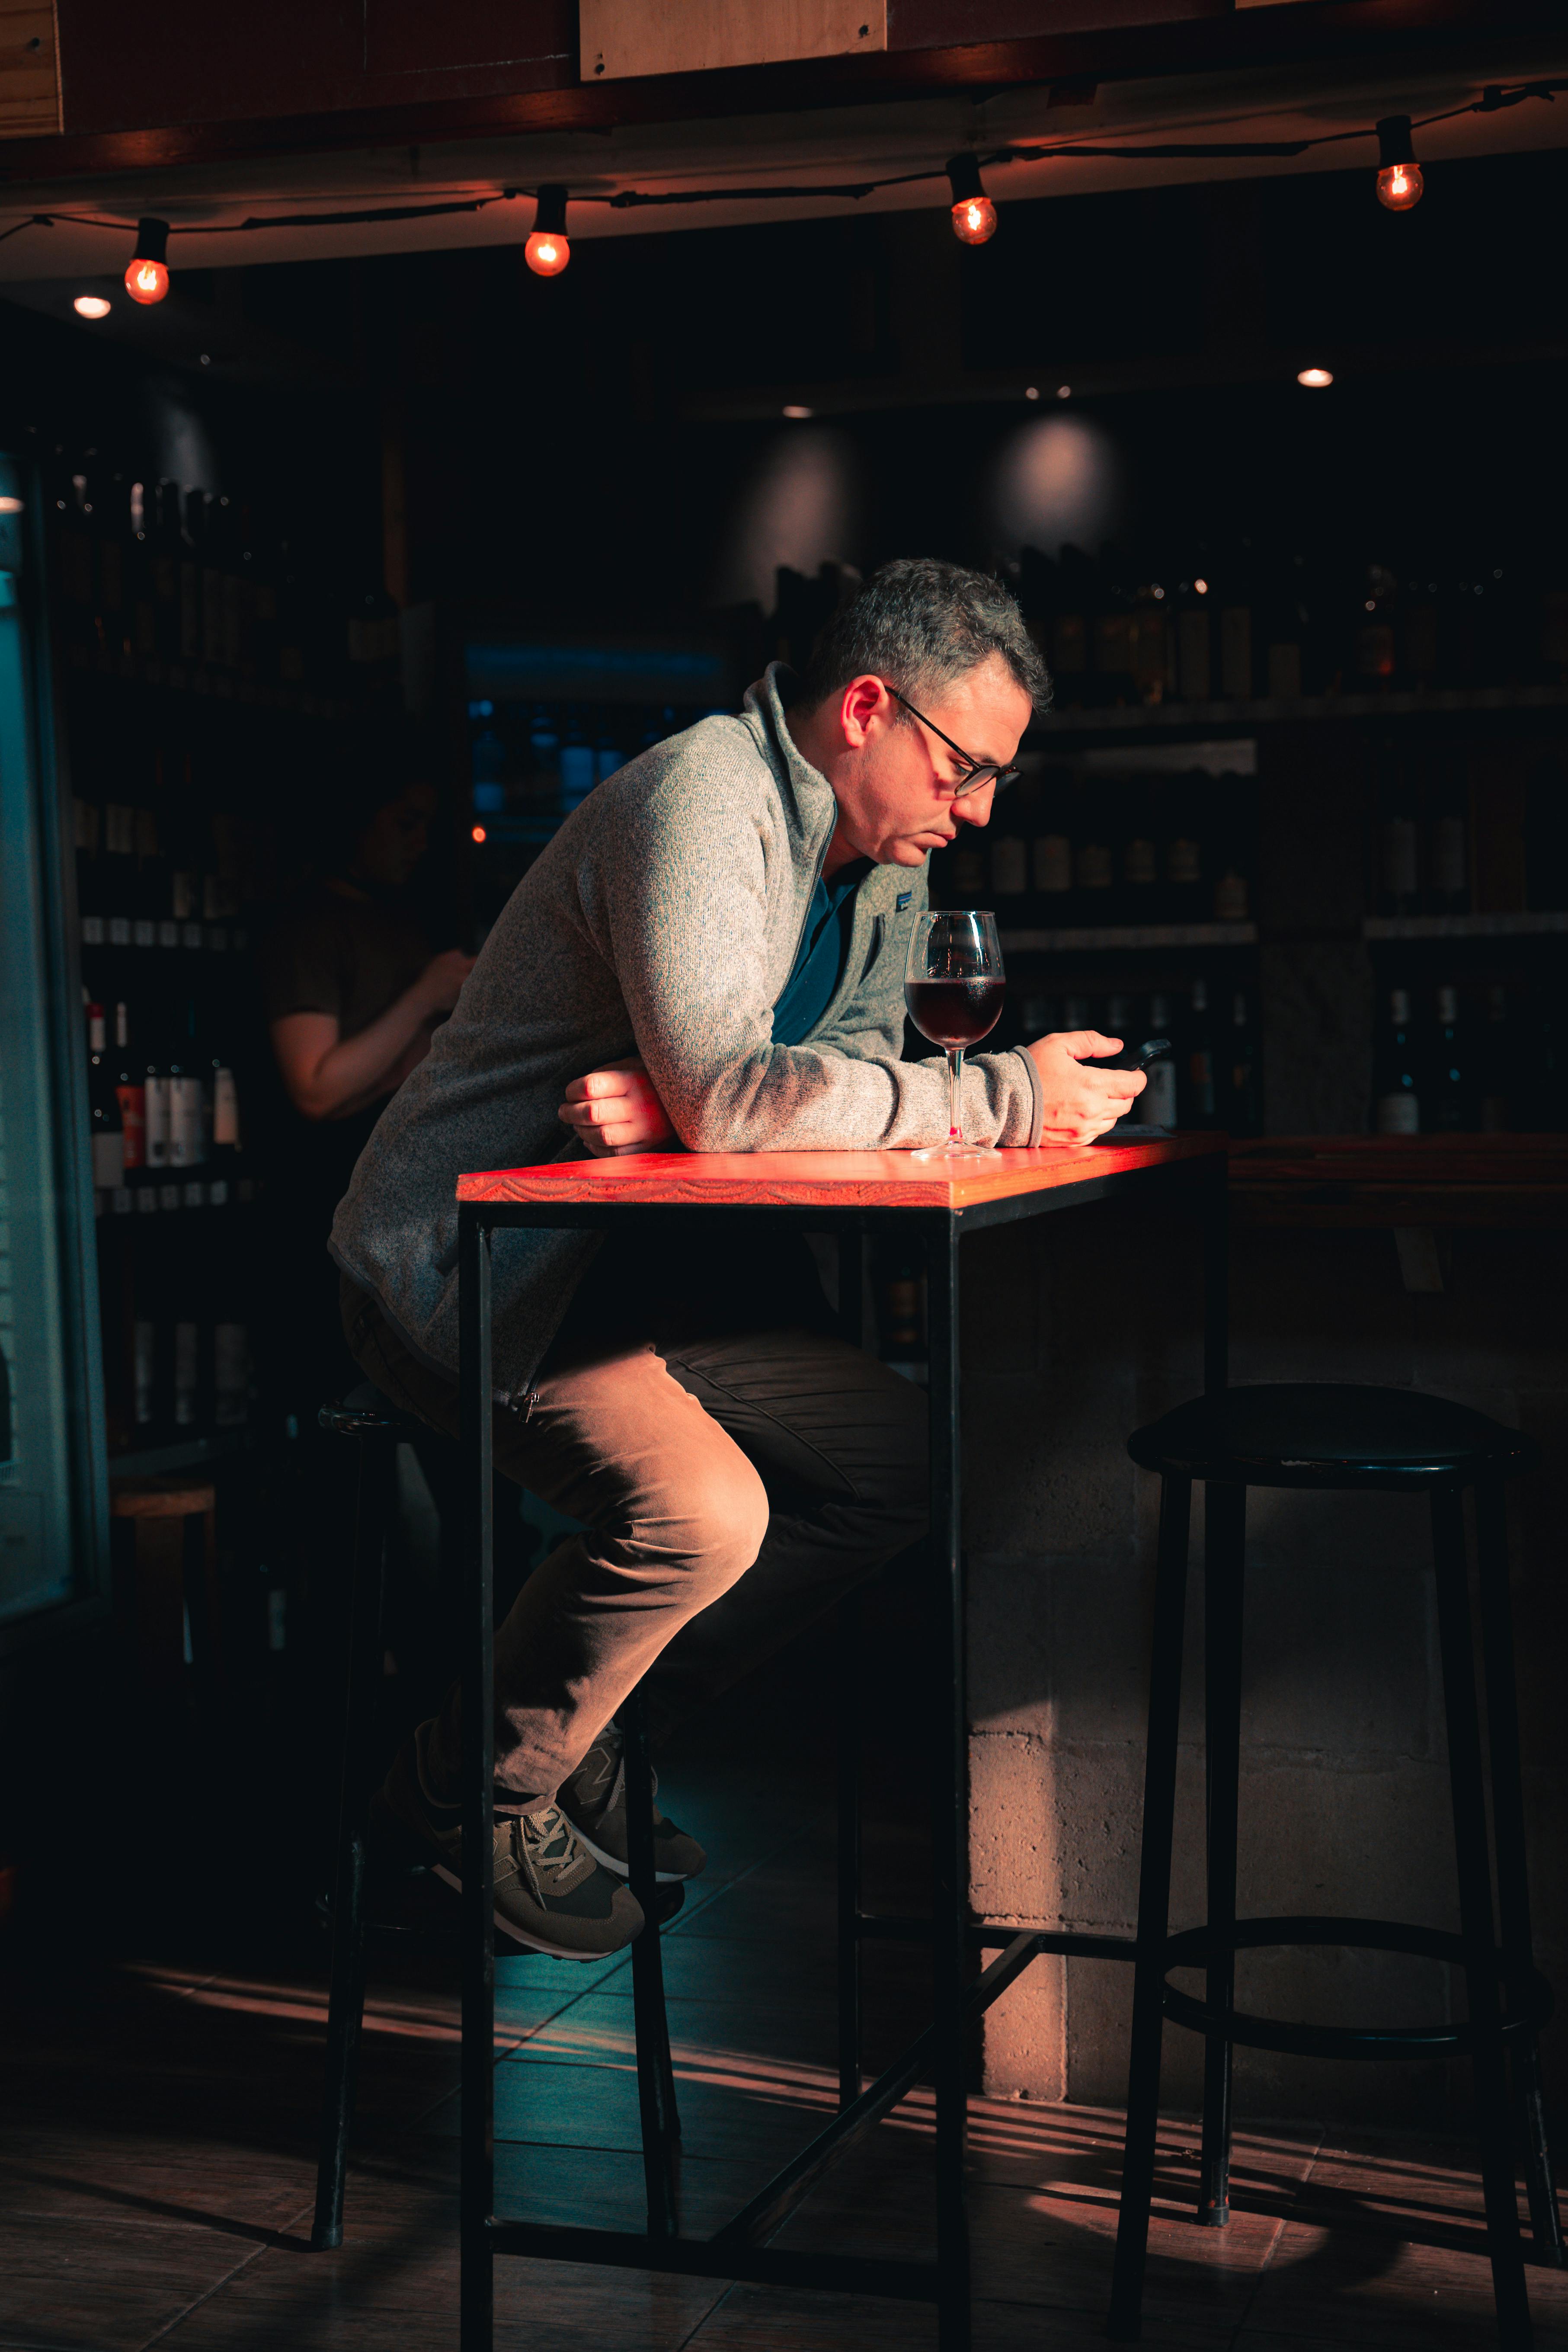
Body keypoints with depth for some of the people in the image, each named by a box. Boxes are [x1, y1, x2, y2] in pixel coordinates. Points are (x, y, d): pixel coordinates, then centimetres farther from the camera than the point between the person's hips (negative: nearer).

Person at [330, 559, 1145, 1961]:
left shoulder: (885, 854, 9)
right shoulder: (704, 802, -22)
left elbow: (851, 1066, 0)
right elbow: (732, 1098, -33)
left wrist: (676, 1100, -21)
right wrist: (1007, 1099, -26)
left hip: (636, 1267, 9)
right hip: (466, 1270, -9)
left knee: (905, 1459, 0)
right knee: (702, 1513, -30)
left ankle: (584, 1740, 11)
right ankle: (484, 1786, -2)